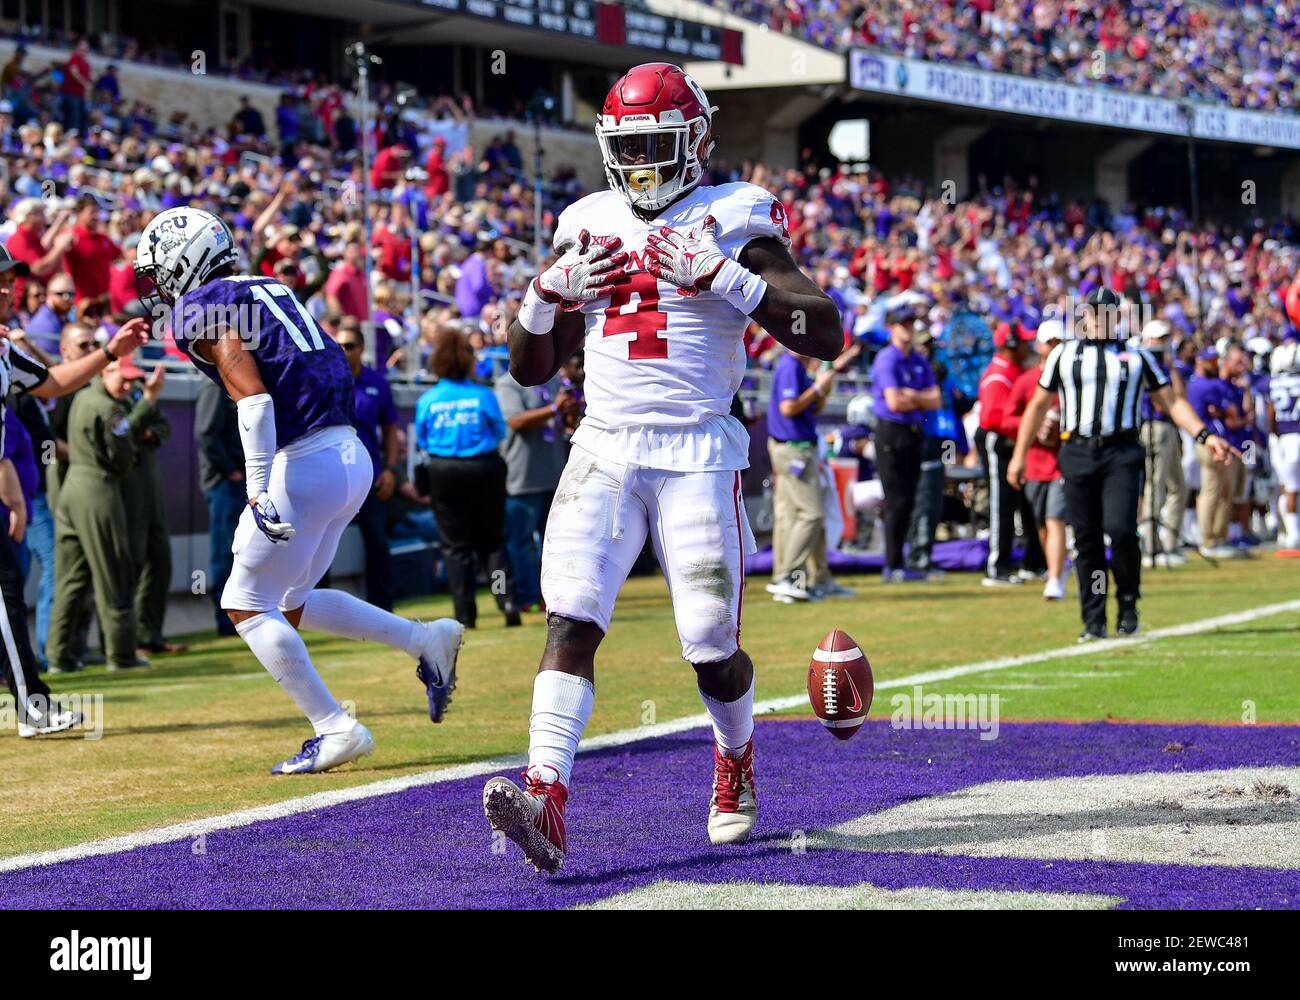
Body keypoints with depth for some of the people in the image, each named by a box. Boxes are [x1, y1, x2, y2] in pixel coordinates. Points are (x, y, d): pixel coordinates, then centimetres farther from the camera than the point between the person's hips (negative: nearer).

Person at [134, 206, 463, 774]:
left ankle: (335, 730, 0)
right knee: (290, 603, 21)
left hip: (304, 465, -9)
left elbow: (253, 399, -19)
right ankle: (424, 641, 14)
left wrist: (259, 493, -22)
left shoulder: (202, 310, -6)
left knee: (248, 606, 3)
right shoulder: (272, 290, 21)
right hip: (352, 456, 9)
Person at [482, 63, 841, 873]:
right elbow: (530, 368, 20)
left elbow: (826, 334, -9)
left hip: (697, 455, -3)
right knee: (570, 621, -16)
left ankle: (736, 763, 33)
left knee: (712, 647, 1)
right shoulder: (590, 228, 15)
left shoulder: (733, 223, 2)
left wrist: (725, 278, -16)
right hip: (603, 449, 3)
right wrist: (551, 293, 1)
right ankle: (546, 800, -26)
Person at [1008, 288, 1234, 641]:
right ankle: (1093, 621, 6)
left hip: (1121, 454, -1)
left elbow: (1170, 402, 11)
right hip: (1077, 453, 1)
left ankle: (1128, 602, 5)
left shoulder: (1137, 357, 12)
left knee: (1120, 529, -16)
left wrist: (1204, 436, -2)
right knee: (1087, 540, 0)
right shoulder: (1064, 355, 14)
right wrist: (1019, 455, 14)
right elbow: (1039, 405, 18)